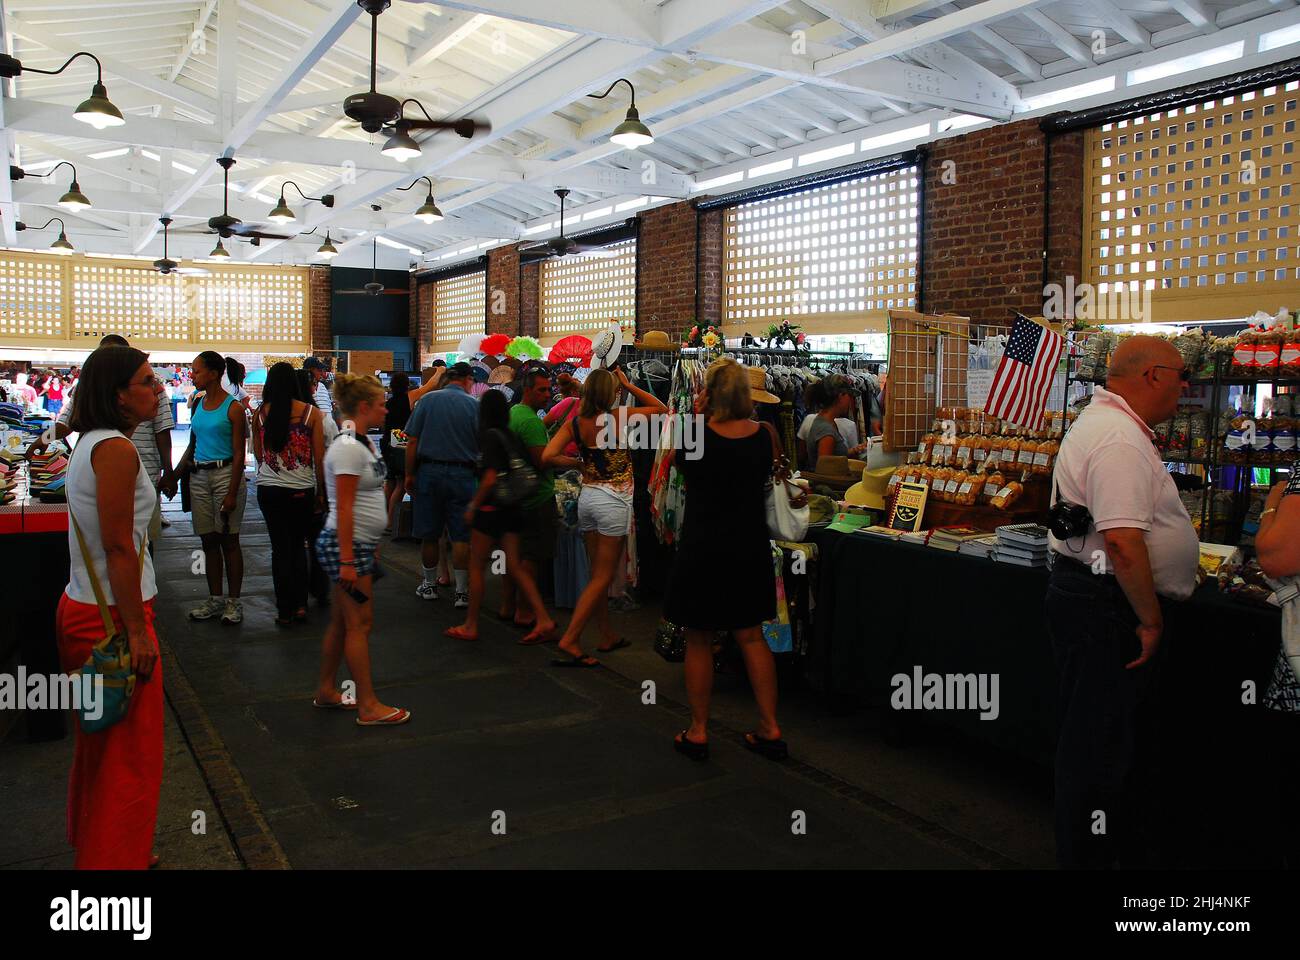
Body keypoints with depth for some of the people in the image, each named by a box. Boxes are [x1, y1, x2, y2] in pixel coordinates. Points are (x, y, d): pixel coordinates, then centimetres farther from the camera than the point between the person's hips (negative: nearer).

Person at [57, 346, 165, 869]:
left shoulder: (91, 444, 11)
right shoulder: (116, 449, -19)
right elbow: (119, 548, -22)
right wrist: (137, 631, -19)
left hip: (84, 607, 10)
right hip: (113, 616, -10)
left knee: (100, 746, 22)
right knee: (129, 752, 2)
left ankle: (93, 847, 37)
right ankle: (117, 860, 13)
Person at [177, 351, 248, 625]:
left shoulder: (233, 408, -9)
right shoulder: (198, 402, 10)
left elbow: (239, 454, -11)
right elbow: (193, 445, 18)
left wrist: (232, 493, -16)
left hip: (225, 474, -6)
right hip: (199, 476, 6)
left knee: (228, 540, 0)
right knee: (208, 540, 10)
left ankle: (234, 601, 8)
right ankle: (215, 599, 19)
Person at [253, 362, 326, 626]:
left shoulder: (260, 414, -1)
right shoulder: (311, 413, -6)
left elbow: (258, 454, 11)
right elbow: (319, 458, -4)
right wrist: (321, 491, 6)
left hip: (268, 489, 1)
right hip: (302, 490, -1)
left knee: (280, 547, 8)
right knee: (298, 545, 16)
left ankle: (285, 610, 13)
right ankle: (300, 604, 13)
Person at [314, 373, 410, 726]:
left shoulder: (362, 444, 13)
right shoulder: (348, 448, -17)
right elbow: (344, 508, -20)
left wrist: (370, 549, 23)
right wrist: (348, 561, -22)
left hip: (360, 543, 10)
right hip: (347, 544, -9)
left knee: (341, 622, 15)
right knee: (359, 624, -4)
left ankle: (326, 691, 26)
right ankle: (368, 706, 2)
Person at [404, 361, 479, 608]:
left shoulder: (427, 400, 0)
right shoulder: (474, 405, -3)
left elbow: (412, 441, -3)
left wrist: (409, 475, 4)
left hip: (429, 470, 1)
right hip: (463, 474, -1)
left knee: (429, 534, 12)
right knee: (461, 536, 3)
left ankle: (430, 585, 25)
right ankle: (462, 592, 6)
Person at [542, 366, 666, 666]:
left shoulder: (575, 422, -2)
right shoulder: (620, 417, -13)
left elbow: (548, 456, -9)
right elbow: (661, 408, 0)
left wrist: (580, 464, 5)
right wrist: (628, 385, 2)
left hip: (587, 497, 6)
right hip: (614, 501, -6)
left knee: (598, 574, 16)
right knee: (602, 577, 0)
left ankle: (609, 636, 27)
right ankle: (570, 640, -5)